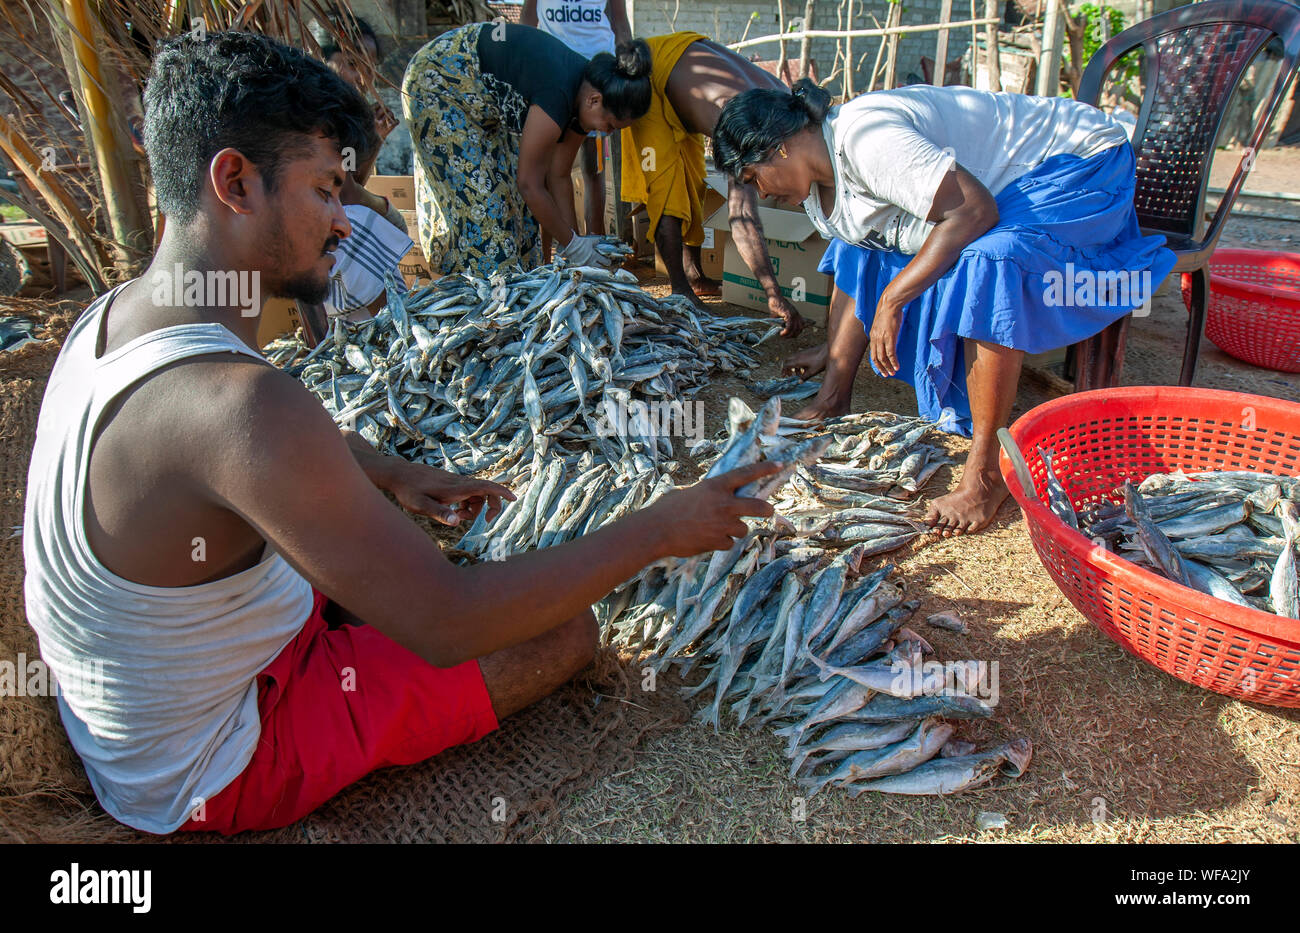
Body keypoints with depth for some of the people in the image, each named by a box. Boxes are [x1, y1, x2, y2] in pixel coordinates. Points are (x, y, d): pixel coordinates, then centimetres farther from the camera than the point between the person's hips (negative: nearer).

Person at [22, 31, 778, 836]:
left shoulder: (116, 316, -6)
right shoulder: (232, 400, -38)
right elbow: (448, 626, -35)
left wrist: (396, 476, 0)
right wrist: (661, 529, -27)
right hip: (210, 775, -8)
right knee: (566, 633, -6)